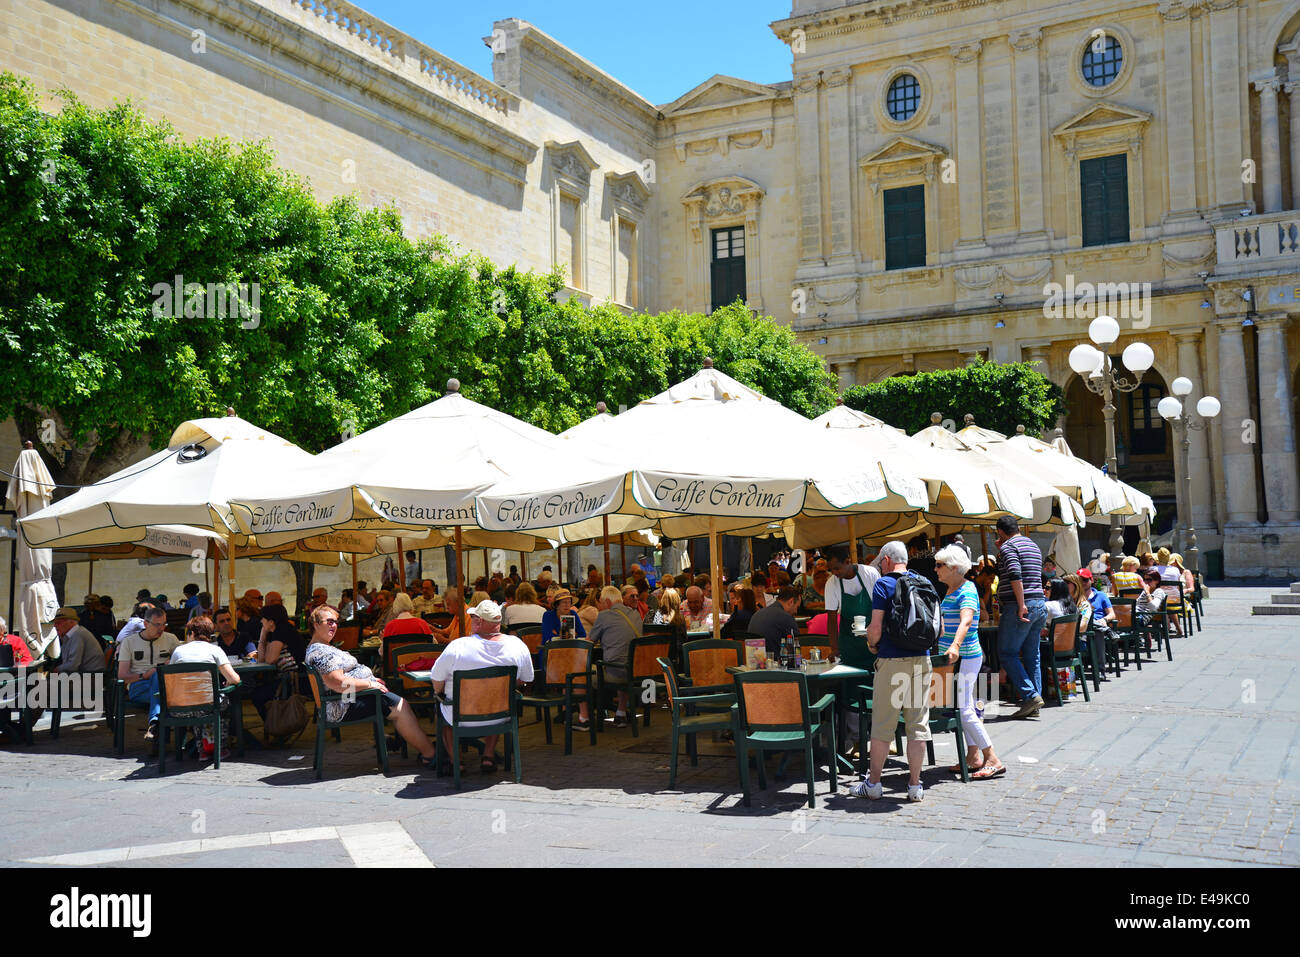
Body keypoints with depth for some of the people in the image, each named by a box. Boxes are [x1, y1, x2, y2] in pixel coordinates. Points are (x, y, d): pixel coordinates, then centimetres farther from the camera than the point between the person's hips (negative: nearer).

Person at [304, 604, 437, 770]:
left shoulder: (324, 648, 19)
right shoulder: (320, 652, -18)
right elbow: (338, 684, -27)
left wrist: (371, 679, 14)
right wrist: (369, 684, -17)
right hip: (346, 707, -11)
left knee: (400, 702, 6)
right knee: (399, 707, -14)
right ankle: (429, 753, -10)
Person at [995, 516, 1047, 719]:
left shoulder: (1008, 546, -7)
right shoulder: (1033, 545, 20)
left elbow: (1015, 575, -22)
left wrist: (1021, 605, -24)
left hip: (1017, 606, -8)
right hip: (1040, 603, 9)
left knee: (1007, 653, -2)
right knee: (1032, 656, 9)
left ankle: (1030, 695, -12)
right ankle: (1033, 707, 9)